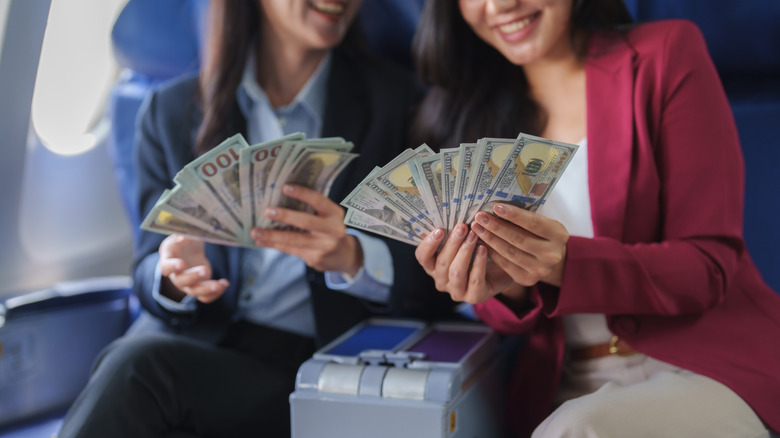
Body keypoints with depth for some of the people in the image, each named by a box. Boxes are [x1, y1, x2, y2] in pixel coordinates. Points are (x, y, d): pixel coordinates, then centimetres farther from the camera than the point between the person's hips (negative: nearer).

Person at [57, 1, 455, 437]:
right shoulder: (172, 110, 13)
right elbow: (150, 270, 10)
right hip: (192, 343, 3)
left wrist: (352, 256, -23)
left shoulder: (401, 102, 5)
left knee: (140, 366, -28)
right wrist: (175, 277, -14)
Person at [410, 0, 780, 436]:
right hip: (569, 390, 3)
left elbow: (710, 264, -8)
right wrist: (503, 289, -16)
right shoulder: (474, 115, 8)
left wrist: (567, 266, -24)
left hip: (708, 365, -2)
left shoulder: (667, 53, -3)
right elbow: (515, 318, 8)